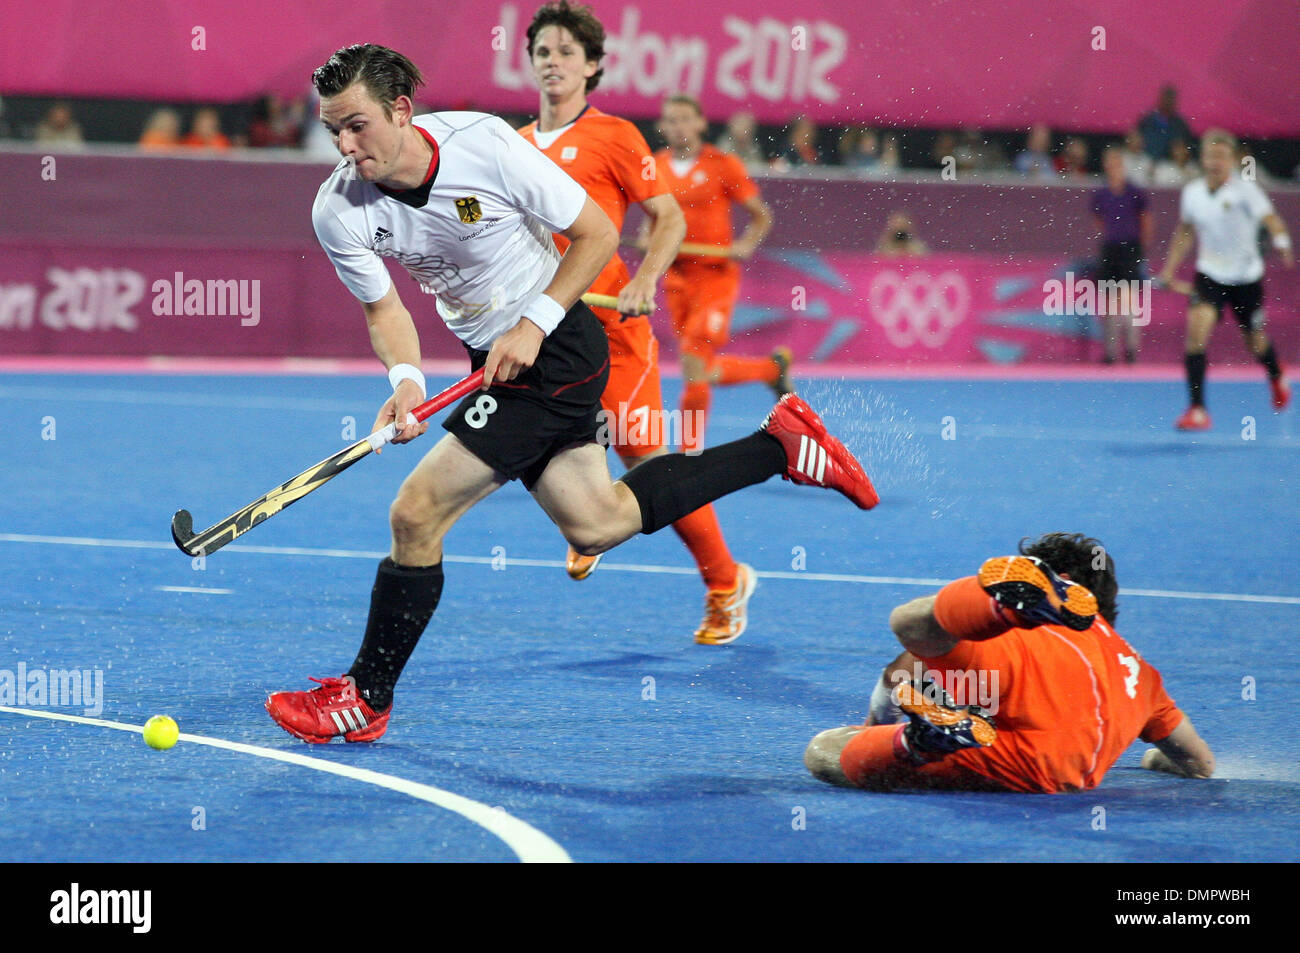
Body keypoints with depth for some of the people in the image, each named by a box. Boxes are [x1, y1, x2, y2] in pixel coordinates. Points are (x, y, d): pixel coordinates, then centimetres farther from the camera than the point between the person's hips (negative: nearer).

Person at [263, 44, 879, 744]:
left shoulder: (484, 143, -24)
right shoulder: (338, 212, -12)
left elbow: (597, 234, -13)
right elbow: (384, 309, 0)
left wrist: (534, 324, -20)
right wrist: (406, 380, -20)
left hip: (555, 347, -7)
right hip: (495, 360, 7)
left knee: (416, 514, -14)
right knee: (595, 524, 15)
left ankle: (365, 699, 2)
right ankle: (781, 444, 29)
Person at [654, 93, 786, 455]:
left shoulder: (722, 165, -6)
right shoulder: (655, 167, 5)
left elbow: (762, 216, 1)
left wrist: (746, 244, -17)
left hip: (716, 274, -5)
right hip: (676, 278, 5)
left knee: (694, 361, -17)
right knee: (706, 371, 13)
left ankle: (690, 452, -8)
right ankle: (773, 367, 40)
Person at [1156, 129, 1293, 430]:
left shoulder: (1245, 191, -14)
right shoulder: (1191, 193, 0)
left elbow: (1271, 219, -27)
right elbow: (1185, 232, 17)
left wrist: (1282, 242, -48)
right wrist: (1169, 269, 14)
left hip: (1246, 277, -2)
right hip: (1210, 275, 2)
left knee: (1255, 342, 14)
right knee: (1196, 329, -21)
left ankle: (1277, 378, 51)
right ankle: (1197, 410, -20)